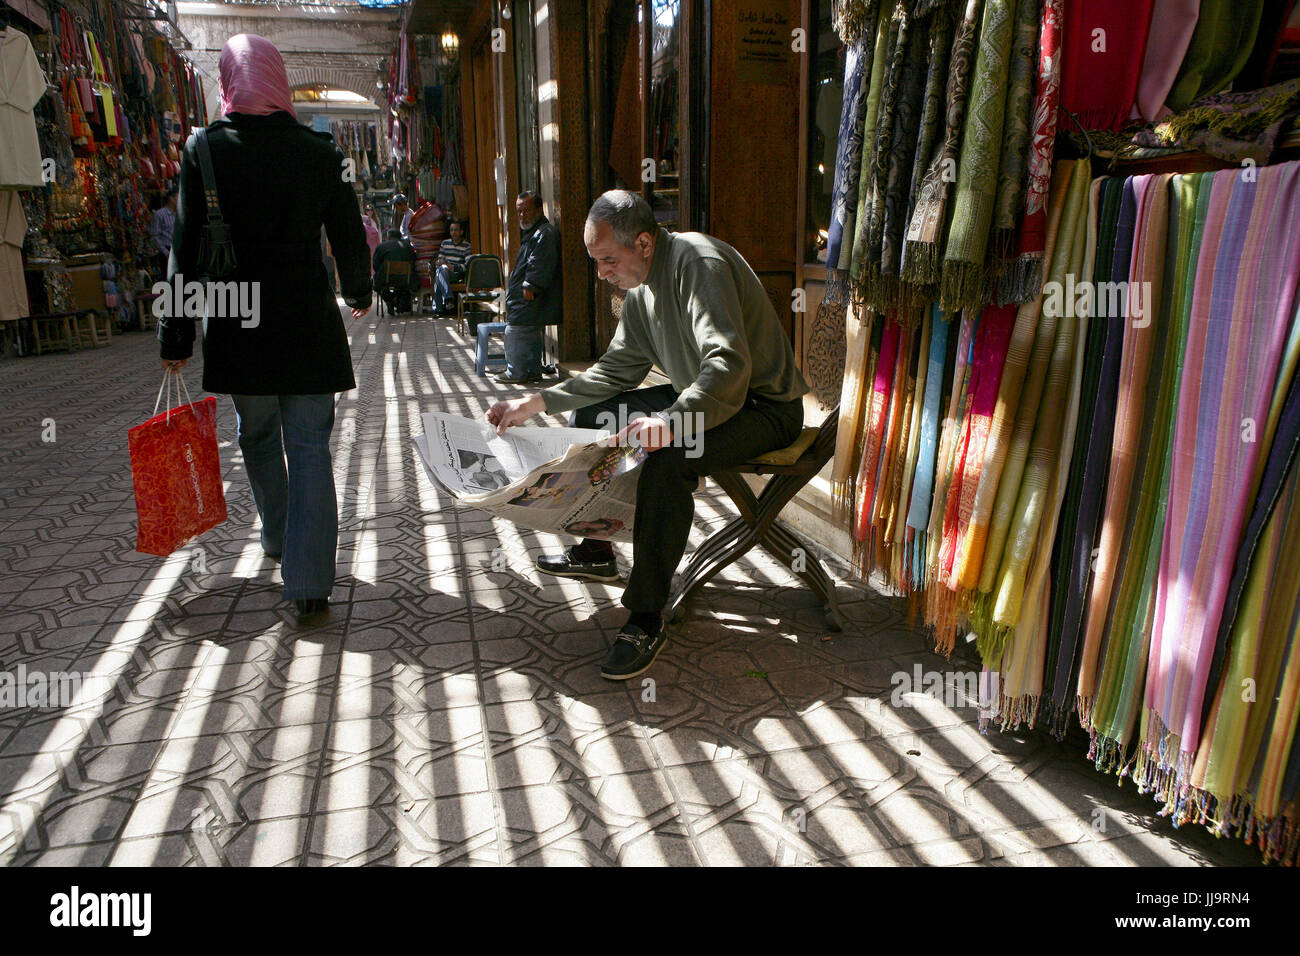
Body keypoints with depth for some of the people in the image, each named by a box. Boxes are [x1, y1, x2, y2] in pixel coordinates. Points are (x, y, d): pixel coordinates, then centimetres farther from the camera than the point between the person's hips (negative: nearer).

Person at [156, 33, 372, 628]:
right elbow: (348, 237, 4)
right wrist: (359, 295, 23)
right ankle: (309, 587, -4)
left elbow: (187, 249, -4)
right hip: (307, 326, 0)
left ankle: (277, 541, 39)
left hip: (237, 328, 1)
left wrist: (176, 339, 1)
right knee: (310, 450, 0)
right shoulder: (318, 151, -2)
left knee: (258, 438, 21)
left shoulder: (204, 151, -3)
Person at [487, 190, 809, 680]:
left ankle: (646, 620, -25)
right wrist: (538, 402, 5)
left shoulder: (699, 263, -23)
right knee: (590, 414, 8)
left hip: (763, 406, -10)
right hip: (697, 397, 10)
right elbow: (617, 369, 13)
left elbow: (730, 366, -35)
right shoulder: (642, 286, 7)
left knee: (667, 460, -36)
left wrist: (672, 421, -48)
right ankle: (597, 552, 21)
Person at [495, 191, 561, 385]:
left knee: (514, 332, -8)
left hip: (530, 300, -11)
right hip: (528, 298, 11)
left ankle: (515, 373, -2)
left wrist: (530, 286, -24)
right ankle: (533, 371, 21)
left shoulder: (544, 234, -15)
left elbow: (540, 266, -23)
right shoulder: (531, 232, 20)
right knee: (531, 336, 14)